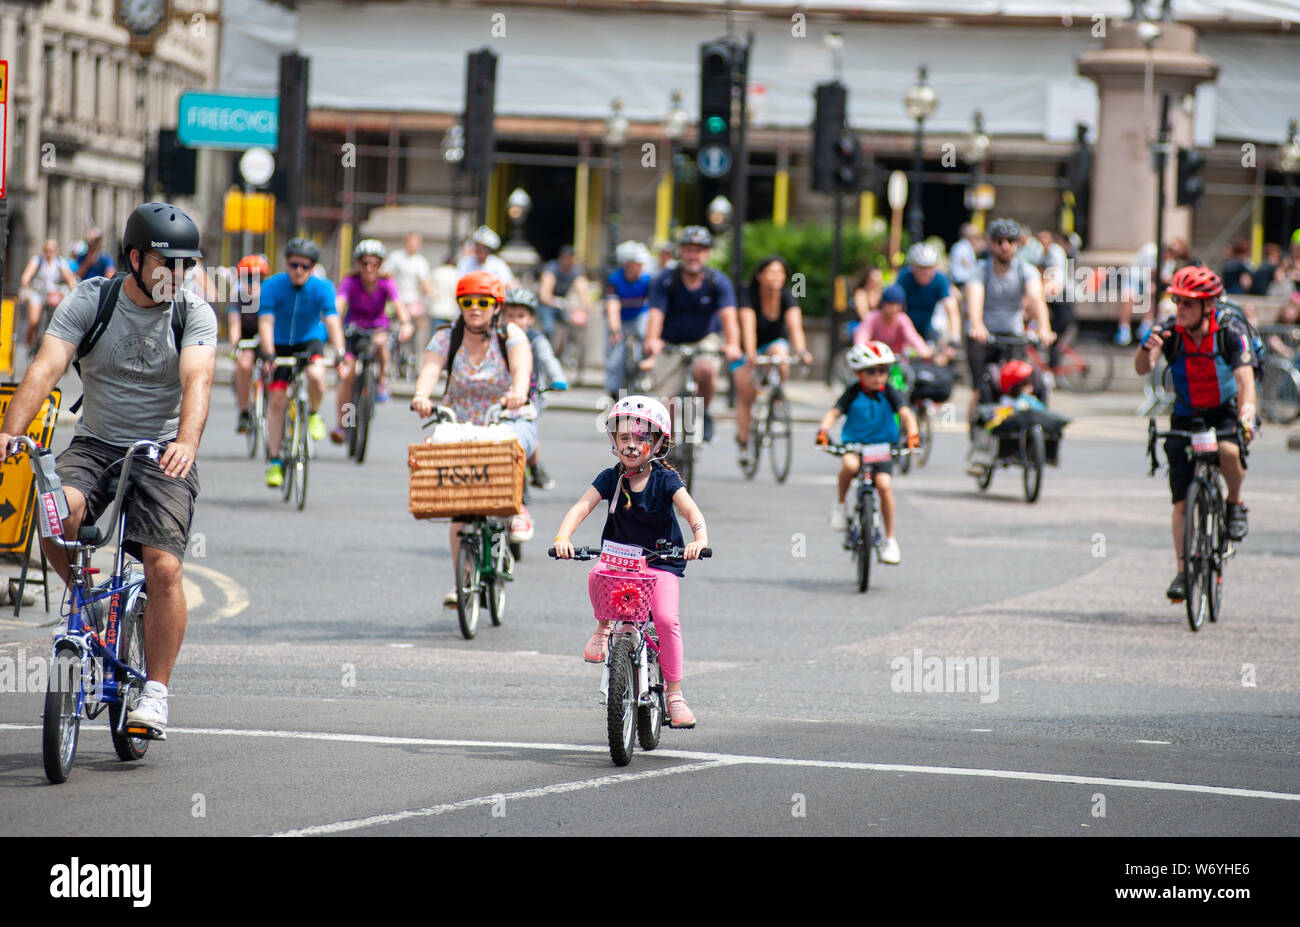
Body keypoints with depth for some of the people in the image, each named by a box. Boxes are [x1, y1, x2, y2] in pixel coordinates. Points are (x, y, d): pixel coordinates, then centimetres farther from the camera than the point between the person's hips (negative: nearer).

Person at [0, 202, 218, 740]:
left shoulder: (194, 314, -7)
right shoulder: (90, 301, -6)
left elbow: (197, 381, -23)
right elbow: (46, 368, -17)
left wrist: (187, 442, -43)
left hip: (163, 452, -1)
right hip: (96, 443, 1)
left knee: (164, 568, -18)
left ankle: (155, 694, -7)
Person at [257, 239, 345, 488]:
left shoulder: (323, 288, -16)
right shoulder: (272, 286, -17)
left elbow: (332, 320, -25)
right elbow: (266, 321, -27)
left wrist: (340, 353, -40)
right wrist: (268, 353, -41)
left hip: (310, 341, -1)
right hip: (280, 344, 1)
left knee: (316, 375, -33)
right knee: (277, 399, -8)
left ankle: (314, 414, -1)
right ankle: (274, 461, 1)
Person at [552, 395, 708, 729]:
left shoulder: (665, 480, -7)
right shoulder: (610, 478, -1)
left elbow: (690, 509, -20)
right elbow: (582, 506, -13)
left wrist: (700, 538, -42)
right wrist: (562, 537, -32)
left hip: (661, 563, -2)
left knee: (666, 619, -21)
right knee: (597, 576, -33)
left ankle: (675, 694, -9)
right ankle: (603, 628, -2)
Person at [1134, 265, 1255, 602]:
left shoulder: (1231, 332, -18)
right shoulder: (1169, 332, -14)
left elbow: (1245, 378, -28)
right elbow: (1142, 369, -27)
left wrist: (1247, 412, -46)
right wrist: (1148, 349, -49)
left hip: (1225, 413, -2)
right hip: (1186, 416, 2)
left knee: (1229, 450, -36)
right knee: (1181, 500, -6)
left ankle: (1236, 502, -6)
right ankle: (1182, 571, 1)